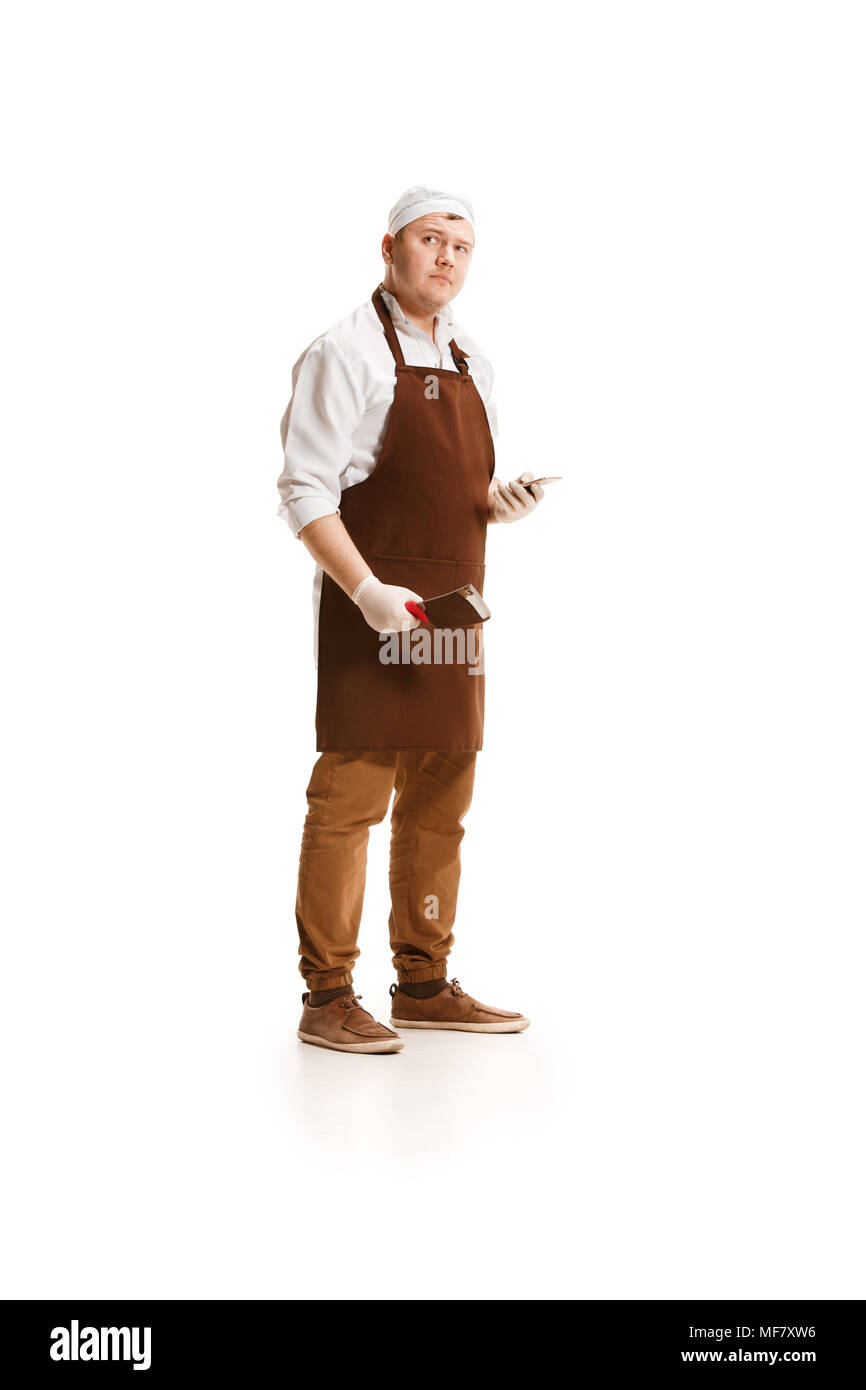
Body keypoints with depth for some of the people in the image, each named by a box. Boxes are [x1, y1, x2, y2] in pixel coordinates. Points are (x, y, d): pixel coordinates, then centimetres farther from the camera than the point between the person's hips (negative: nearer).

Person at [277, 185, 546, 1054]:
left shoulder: (471, 363, 16)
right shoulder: (346, 353, -7)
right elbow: (304, 491, -12)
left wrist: (501, 502, 1)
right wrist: (366, 589, -22)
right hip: (370, 612, -7)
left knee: (441, 800, 11)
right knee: (350, 797, -6)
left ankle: (424, 984, 22)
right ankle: (328, 998, 2)